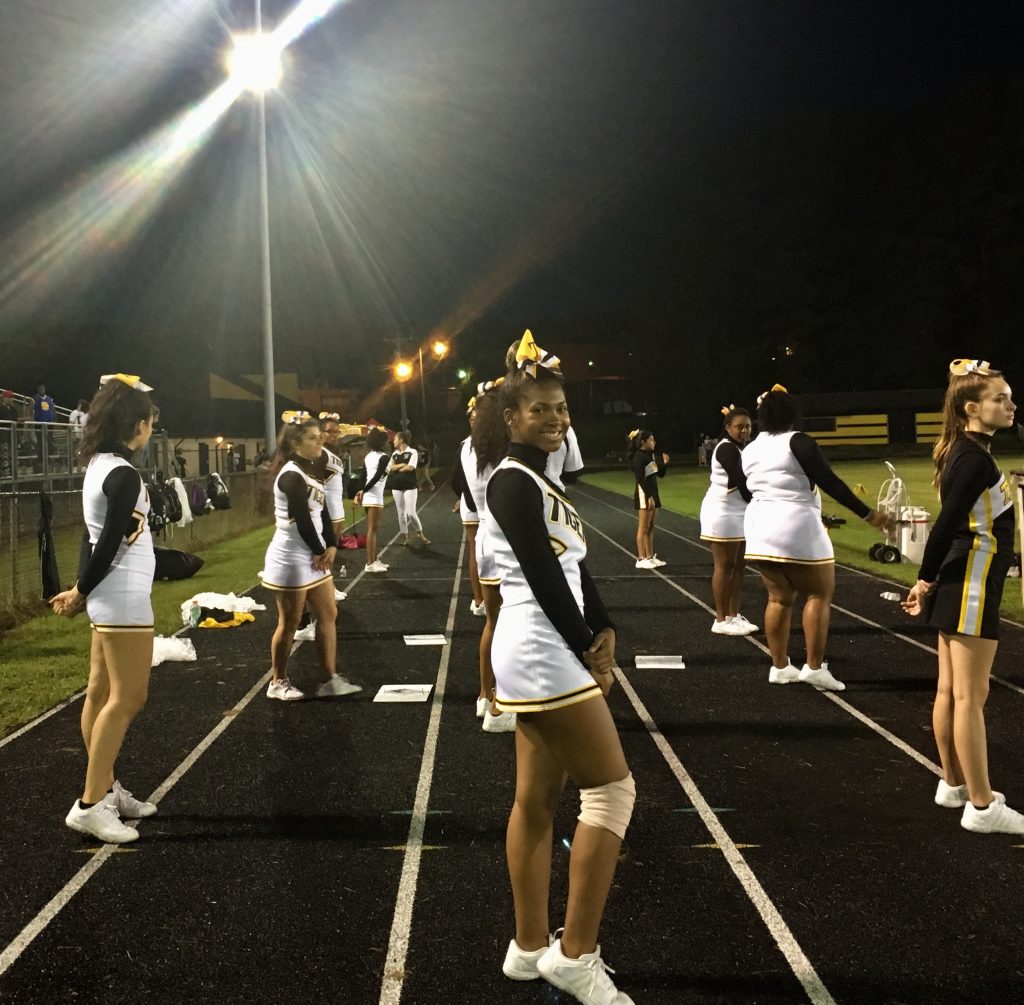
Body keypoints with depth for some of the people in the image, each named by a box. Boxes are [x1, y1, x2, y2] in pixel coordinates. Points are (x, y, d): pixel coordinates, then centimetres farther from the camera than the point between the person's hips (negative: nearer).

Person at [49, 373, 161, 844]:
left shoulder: (99, 466, 10)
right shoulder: (124, 475, -19)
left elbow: (96, 535, 8)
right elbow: (107, 545, -18)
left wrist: (81, 589, 4)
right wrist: (81, 594, -5)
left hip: (109, 596, 10)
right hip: (124, 598, -10)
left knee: (102, 693, 13)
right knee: (127, 699, -5)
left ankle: (106, 790, 23)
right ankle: (90, 805, -3)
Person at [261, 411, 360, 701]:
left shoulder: (309, 471, 12)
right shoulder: (291, 475, -17)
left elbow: (322, 513, 10)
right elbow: (302, 520, -20)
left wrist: (330, 546, -2)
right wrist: (319, 551, -10)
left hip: (313, 557, 10)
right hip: (291, 559, -9)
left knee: (328, 615, 10)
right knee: (289, 623, 1)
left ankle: (330, 680, 16)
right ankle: (278, 683, 16)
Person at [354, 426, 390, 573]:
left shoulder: (369, 456, 15)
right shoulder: (383, 457, -11)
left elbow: (364, 476, 9)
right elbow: (376, 477, -15)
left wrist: (361, 491, 2)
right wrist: (363, 491, -9)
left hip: (368, 495, 9)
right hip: (374, 496, -9)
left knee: (373, 528, 15)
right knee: (372, 529, -7)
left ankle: (374, 560, 21)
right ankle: (370, 563, -6)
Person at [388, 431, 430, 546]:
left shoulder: (412, 452, -3)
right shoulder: (394, 454, 13)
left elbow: (410, 467, -13)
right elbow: (390, 467, 3)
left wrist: (397, 469, -3)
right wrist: (402, 465, -12)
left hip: (410, 485, -5)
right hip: (396, 486, 5)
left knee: (411, 512, -10)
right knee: (401, 512, 6)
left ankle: (420, 534, 7)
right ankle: (405, 536, 12)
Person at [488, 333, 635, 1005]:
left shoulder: (538, 480, 16)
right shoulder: (513, 483, -14)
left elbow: (575, 568, 13)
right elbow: (545, 579, -18)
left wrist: (604, 633, 1)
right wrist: (588, 654, -10)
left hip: (543, 657, 10)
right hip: (546, 657, -10)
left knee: (537, 801, 14)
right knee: (612, 790, -5)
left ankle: (531, 949, 24)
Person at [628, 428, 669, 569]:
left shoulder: (651, 455, 12)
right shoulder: (639, 456, -14)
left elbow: (660, 474, 19)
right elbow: (640, 479, -20)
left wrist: (664, 463, 2)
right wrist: (648, 496, -23)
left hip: (652, 493, 9)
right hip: (644, 494, -9)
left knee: (650, 527, 11)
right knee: (643, 528, -6)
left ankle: (650, 557, 17)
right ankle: (641, 559, -4)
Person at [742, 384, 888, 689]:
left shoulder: (750, 450, 10)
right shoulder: (797, 442, -11)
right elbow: (830, 483, -15)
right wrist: (867, 513, -12)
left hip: (760, 529, 7)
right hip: (796, 529, -7)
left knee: (779, 598, 13)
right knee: (819, 595, 2)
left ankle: (779, 667, 15)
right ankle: (814, 667, -1)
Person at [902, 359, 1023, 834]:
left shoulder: (963, 452, 12)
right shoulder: (975, 458, -18)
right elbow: (947, 523, -22)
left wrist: (931, 582, 14)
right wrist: (926, 581, -14)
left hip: (958, 585, 10)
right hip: (971, 589, -10)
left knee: (949, 691, 16)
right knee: (970, 697, -4)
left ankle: (954, 785, 28)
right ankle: (982, 807, 3)